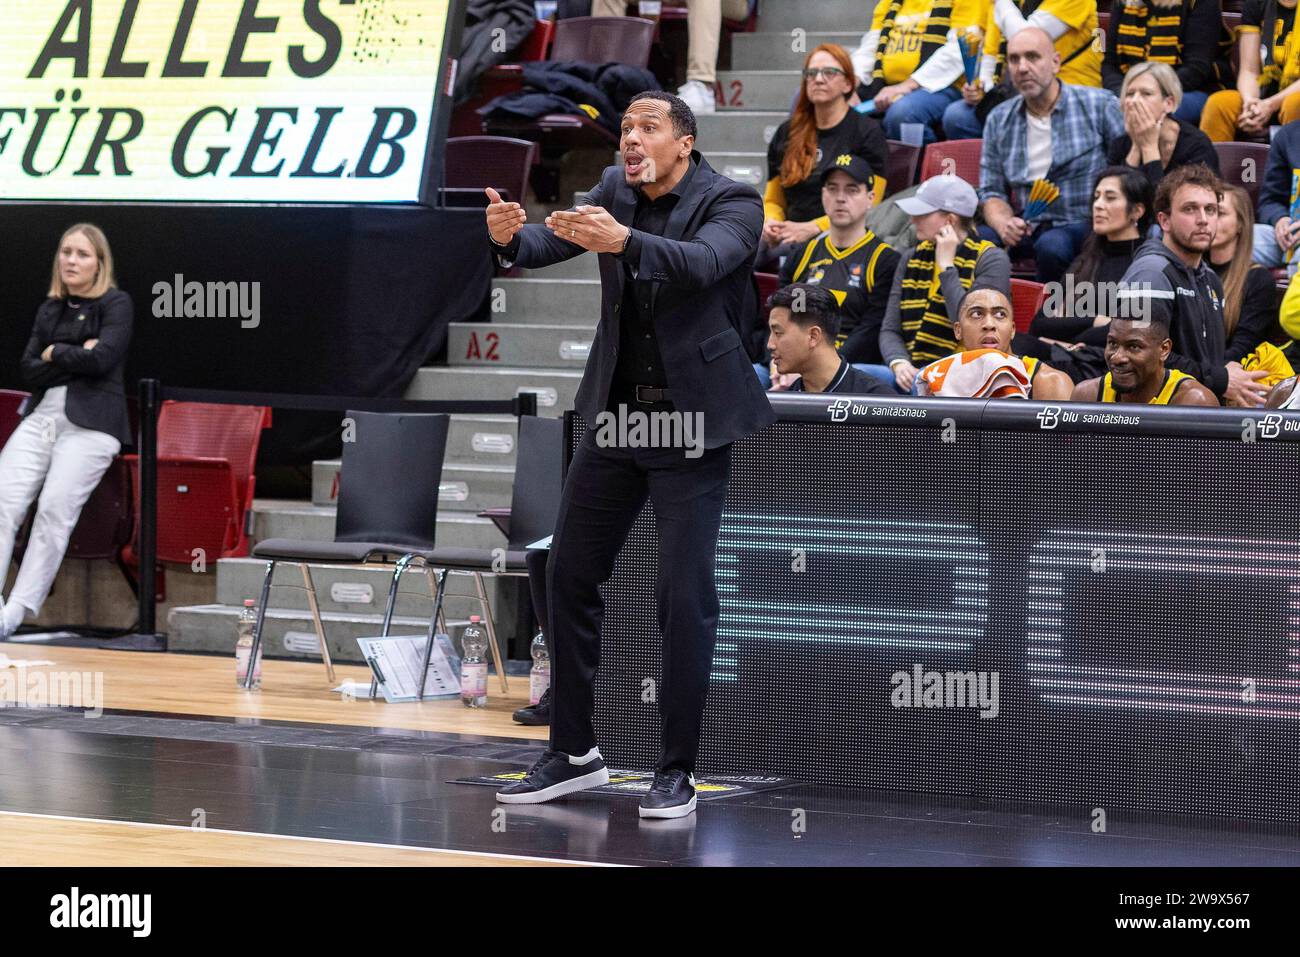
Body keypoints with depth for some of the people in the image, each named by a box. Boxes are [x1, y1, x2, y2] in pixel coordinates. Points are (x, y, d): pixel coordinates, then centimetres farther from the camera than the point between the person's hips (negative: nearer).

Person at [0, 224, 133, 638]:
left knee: (55, 508, -19)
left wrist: (55, 353, 2)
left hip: (91, 421, -5)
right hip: (41, 414, 5)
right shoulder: (50, 310, 19)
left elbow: (102, 359, -11)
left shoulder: (116, 304, 4)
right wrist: (76, 358, -4)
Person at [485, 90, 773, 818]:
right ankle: (574, 754, 19)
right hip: (617, 415, 6)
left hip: (692, 423, -6)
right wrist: (510, 237, -29)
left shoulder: (732, 203, -11)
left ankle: (679, 771, 4)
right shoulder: (614, 191, 6)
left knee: (686, 596, -6)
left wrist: (624, 241, -47)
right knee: (570, 576, 8)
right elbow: (552, 242, -6)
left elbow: (703, 261, -30)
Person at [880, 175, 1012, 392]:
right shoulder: (911, 259, 16)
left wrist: (947, 266, -9)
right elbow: (890, 329, 11)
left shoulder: (991, 260, -2)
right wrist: (898, 363, -11)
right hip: (911, 373, 6)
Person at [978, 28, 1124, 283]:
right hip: (1027, 230, 3)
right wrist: (1004, 225, -10)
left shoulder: (1099, 106, 0)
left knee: (1052, 245, -38)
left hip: (1085, 225, -3)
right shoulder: (999, 120, 12)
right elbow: (991, 192, 13)